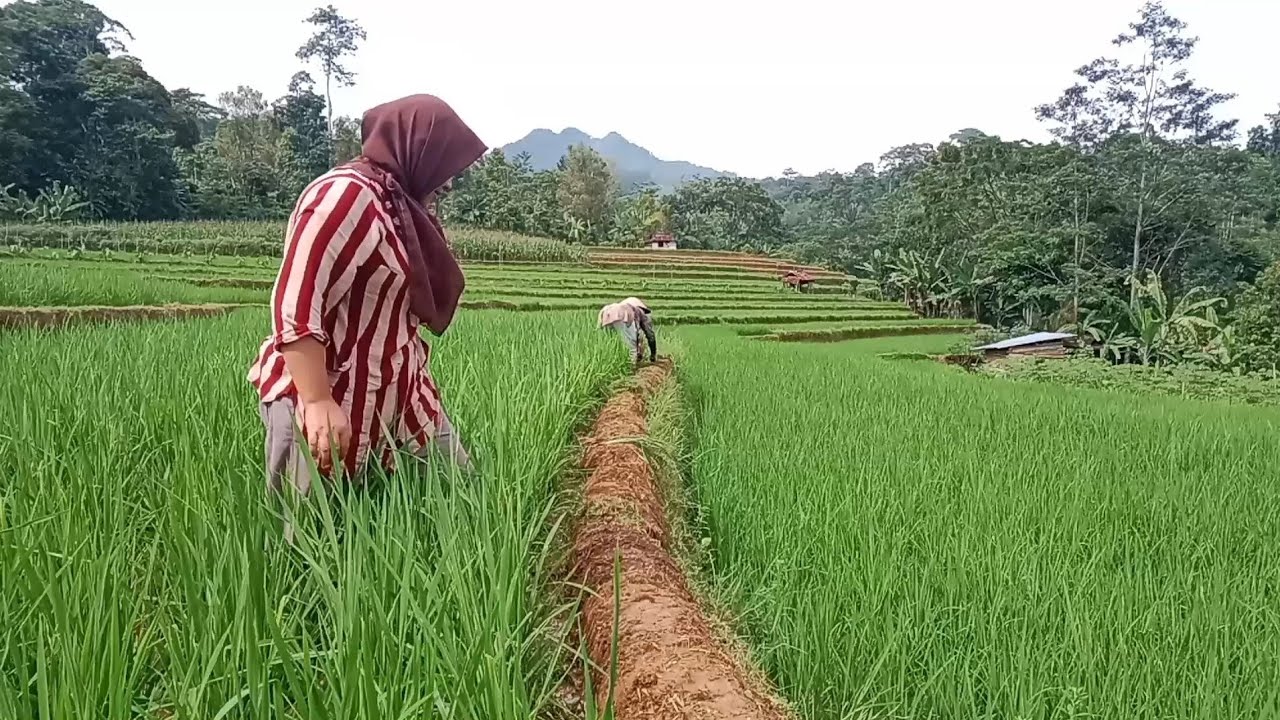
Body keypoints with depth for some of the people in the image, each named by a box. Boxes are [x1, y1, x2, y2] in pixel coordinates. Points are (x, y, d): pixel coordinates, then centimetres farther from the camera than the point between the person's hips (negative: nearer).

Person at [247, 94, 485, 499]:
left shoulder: (395, 203, 12)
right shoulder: (344, 196, -17)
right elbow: (294, 307, -23)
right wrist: (318, 403, -26)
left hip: (396, 397, 10)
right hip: (323, 401, -10)